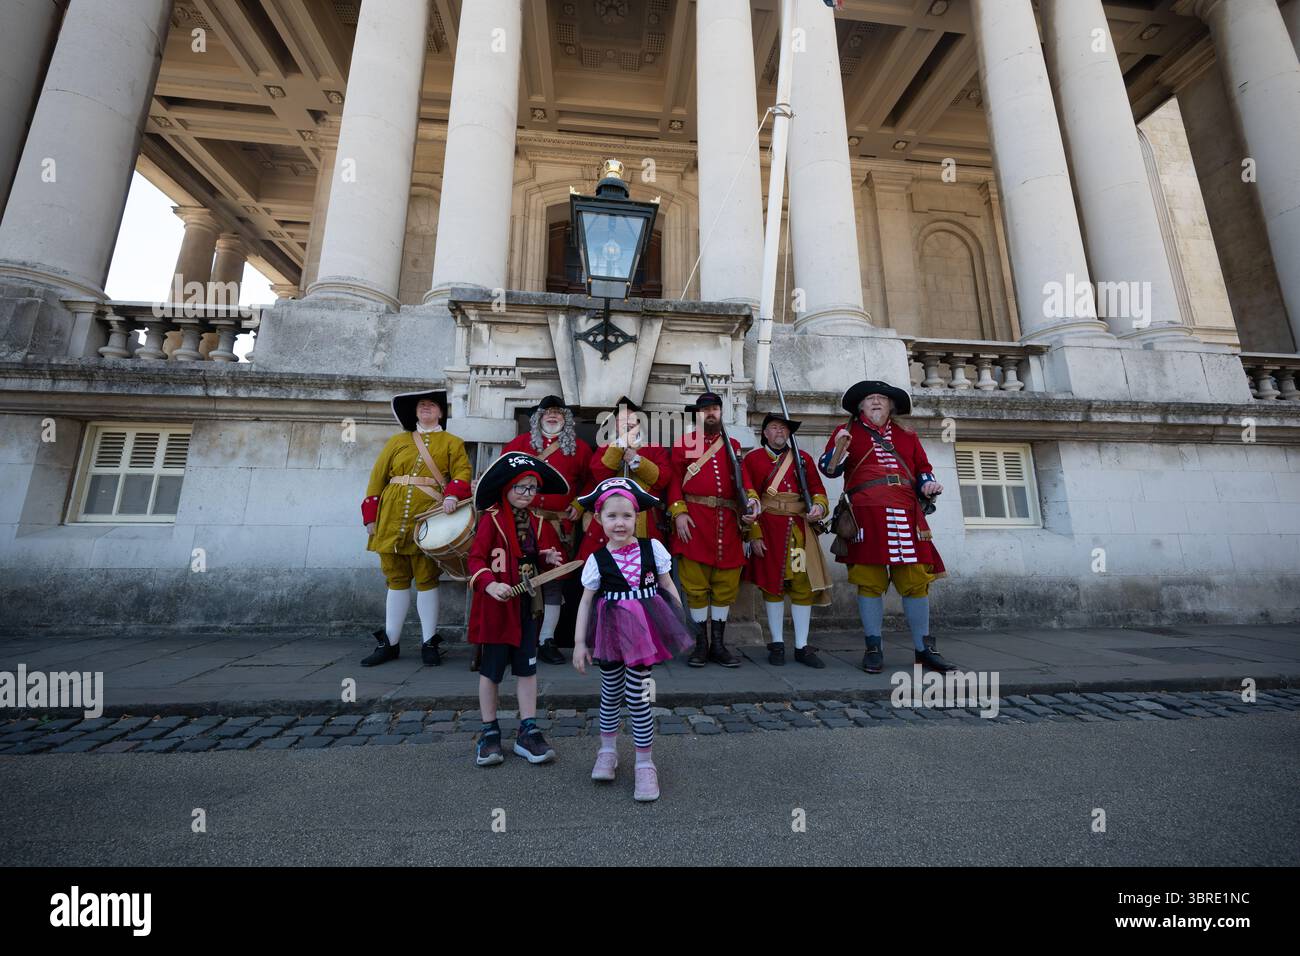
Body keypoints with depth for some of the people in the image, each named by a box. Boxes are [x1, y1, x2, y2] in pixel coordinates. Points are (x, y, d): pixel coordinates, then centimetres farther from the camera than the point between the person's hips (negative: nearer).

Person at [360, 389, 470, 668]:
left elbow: (462, 472, -4)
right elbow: (377, 478, 12)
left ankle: (429, 643, 11)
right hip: (393, 518, 3)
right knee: (397, 579, 9)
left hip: (428, 517, -3)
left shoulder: (451, 442, 9)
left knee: (426, 579, 0)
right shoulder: (397, 441, 15)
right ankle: (389, 643, 19)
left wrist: (452, 495, -23)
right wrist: (370, 516, 6)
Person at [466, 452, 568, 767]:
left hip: (527, 603, 5)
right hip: (497, 604, -5)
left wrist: (549, 559, -5)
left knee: (527, 668, 10)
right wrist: (490, 584, -29)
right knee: (491, 669, 9)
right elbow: (476, 559, -14)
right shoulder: (492, 519, -11)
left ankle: (528, 732, 21)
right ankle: (489, 732, 26)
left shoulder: (537, 522, 7)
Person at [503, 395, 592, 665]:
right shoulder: (520, 442, 11)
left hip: (560, 523, 0)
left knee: (554, 580, 3)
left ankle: (547, 642, 14)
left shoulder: (579, 447, 9)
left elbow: (590, 480, 14)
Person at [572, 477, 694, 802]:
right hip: (612, 631, 1)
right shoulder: (597, 560, -5)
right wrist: (580, 642, -1)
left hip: (644, 629, -1)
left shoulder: (652, 548, -4)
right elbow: (586, 601, 0)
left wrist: (681, 623, 2)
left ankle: (645, 763, 22)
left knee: (637, 696, 2)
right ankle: (607, 750, 41)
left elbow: (667, 586, 4)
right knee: (610, 693, 16)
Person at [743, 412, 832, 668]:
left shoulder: (804, 458, 13)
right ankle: (777, 644, 17)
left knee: (803, 584, 1)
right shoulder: (752, 459, 4)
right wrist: (754, 534, -7)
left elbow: (817, 488, 11)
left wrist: (819, 506, -12)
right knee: (772, 584, 4)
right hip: (768, 530, -2)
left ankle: (802, 647, 13)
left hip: (799, 529, 2)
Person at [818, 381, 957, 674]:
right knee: (870, 581, -2)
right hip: (866, 515, -3)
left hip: (906, 516, 3)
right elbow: (829, 469, 4)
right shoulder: (847, 431, 12)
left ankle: (924, 650, 17)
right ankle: (873, 648, 10)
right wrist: (839, 449, -16)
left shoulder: (907, 436, 23)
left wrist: (929, 485, 4)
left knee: (916, 580, 3)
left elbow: (923, 469, 26)